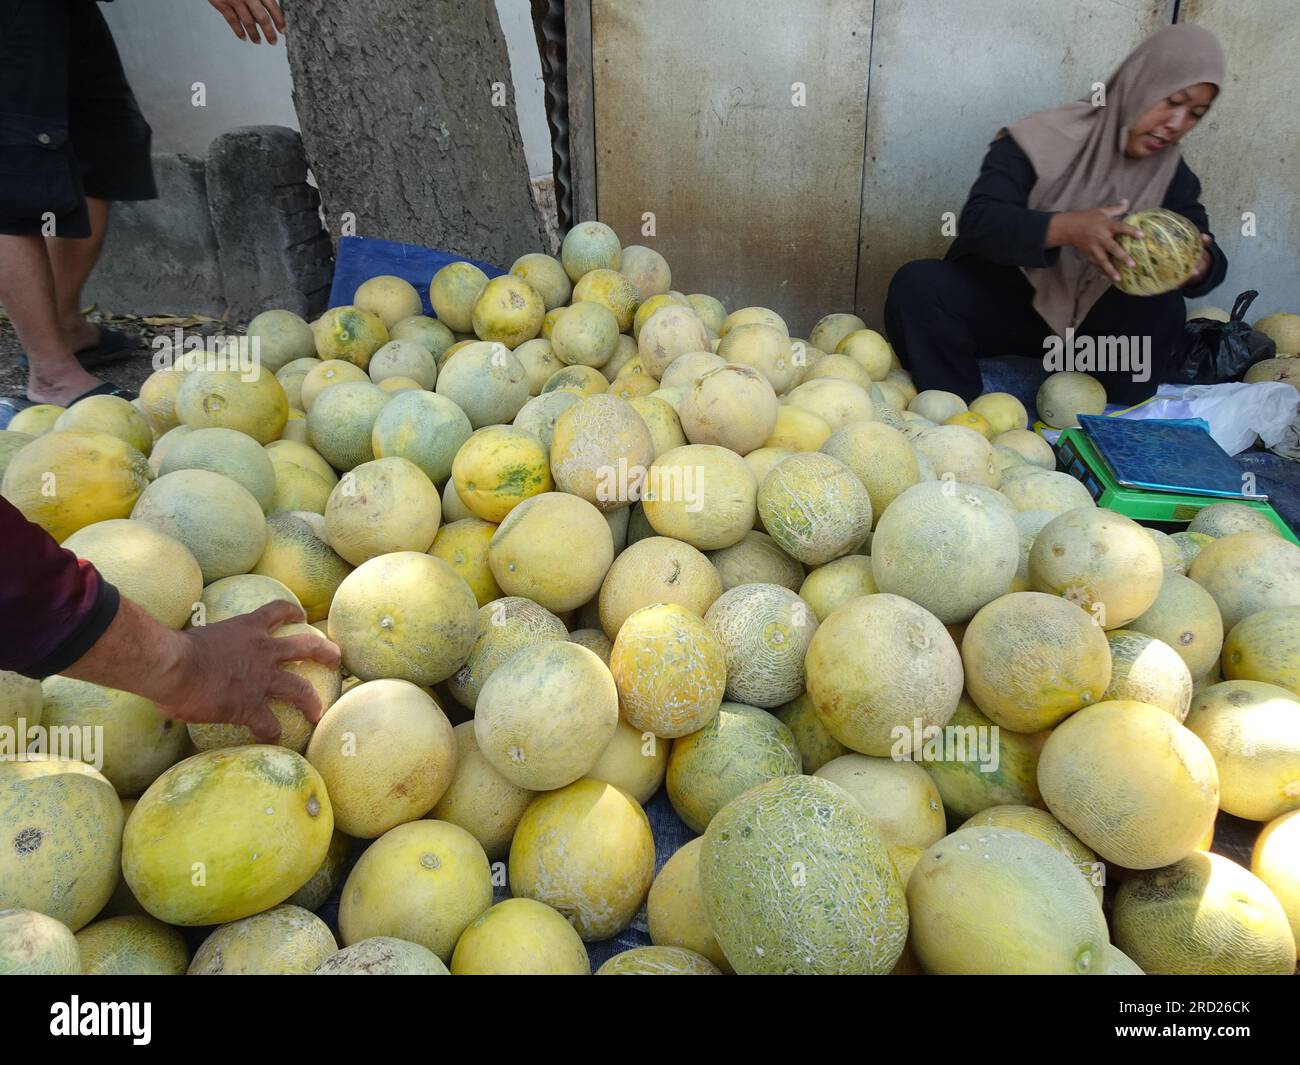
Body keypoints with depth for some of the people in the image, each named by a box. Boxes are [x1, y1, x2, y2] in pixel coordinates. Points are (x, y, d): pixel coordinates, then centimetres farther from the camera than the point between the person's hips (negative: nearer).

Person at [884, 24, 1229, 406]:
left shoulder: (1171, 173, -1)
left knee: (1163, 310, -26)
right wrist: (1066, 228, -45)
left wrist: (1198, 265, -30)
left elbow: (1207, 254, -3)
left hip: (1085, 318, 4)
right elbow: (976, 221, -28)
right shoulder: (1044, 140, -17)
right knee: (919, 285, -32)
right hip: (998, 300, -3)